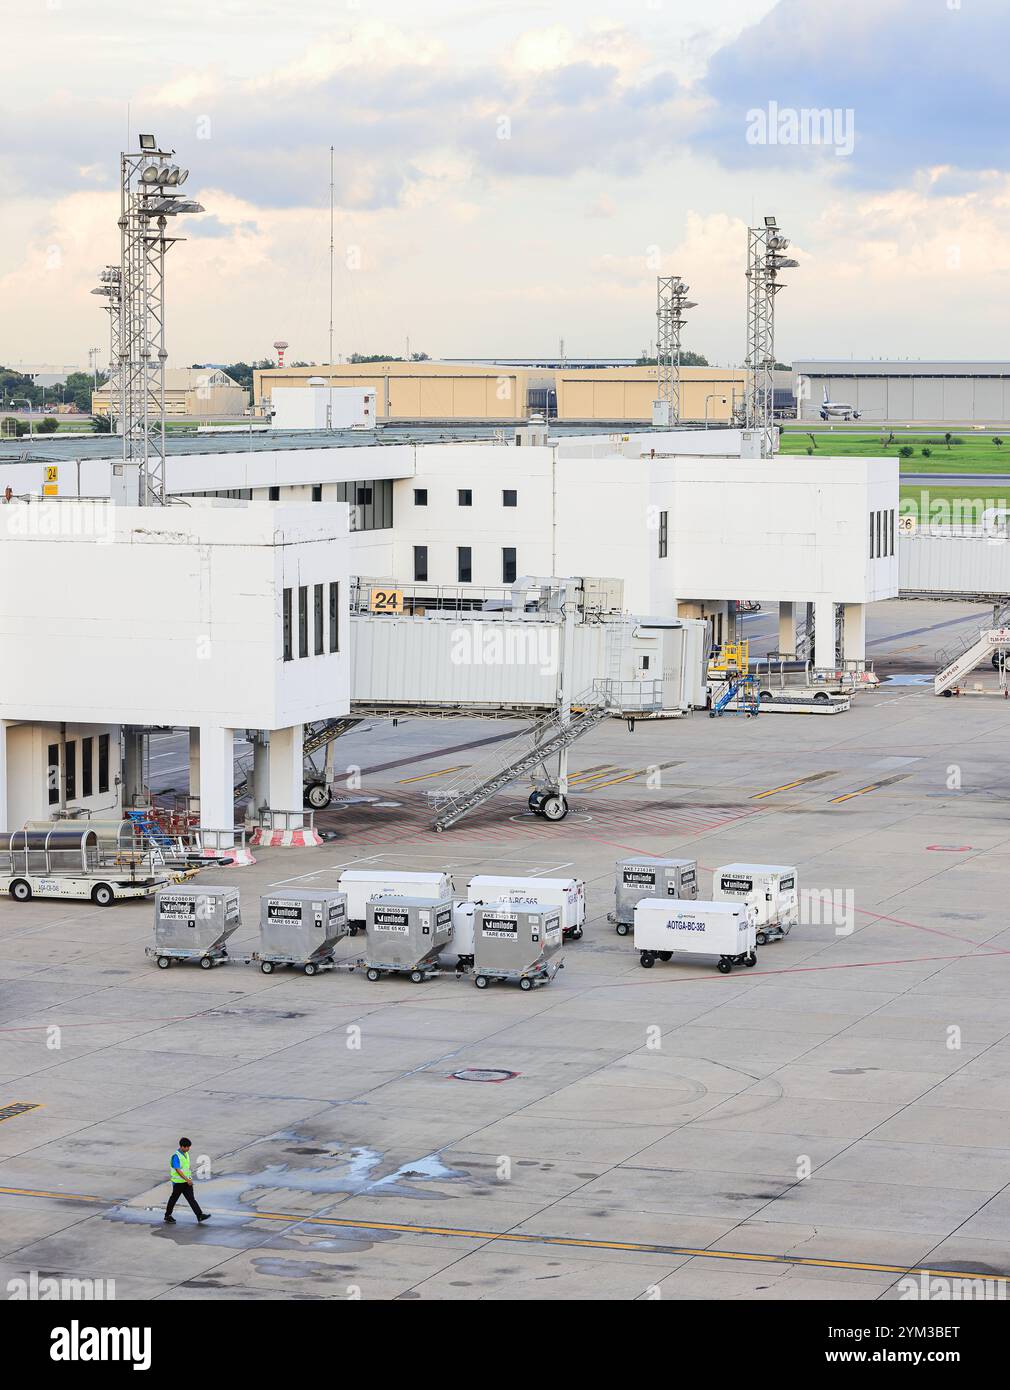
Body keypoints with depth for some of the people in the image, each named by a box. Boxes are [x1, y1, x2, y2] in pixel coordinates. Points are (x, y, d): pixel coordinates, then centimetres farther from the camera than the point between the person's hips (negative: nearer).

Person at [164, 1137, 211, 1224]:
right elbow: (178, 1170, -24)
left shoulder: (186, 1154, 7)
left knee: (191, 1198, 1)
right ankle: (167, 1215, 23)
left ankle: (199, 1215, -5)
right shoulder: (176, 1156, -19)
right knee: (174, 1198, 7)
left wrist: (189, 1178, 21)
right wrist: (187, 1179, -26)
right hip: (178, 1182, -7)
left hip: (186, 1181, 7)